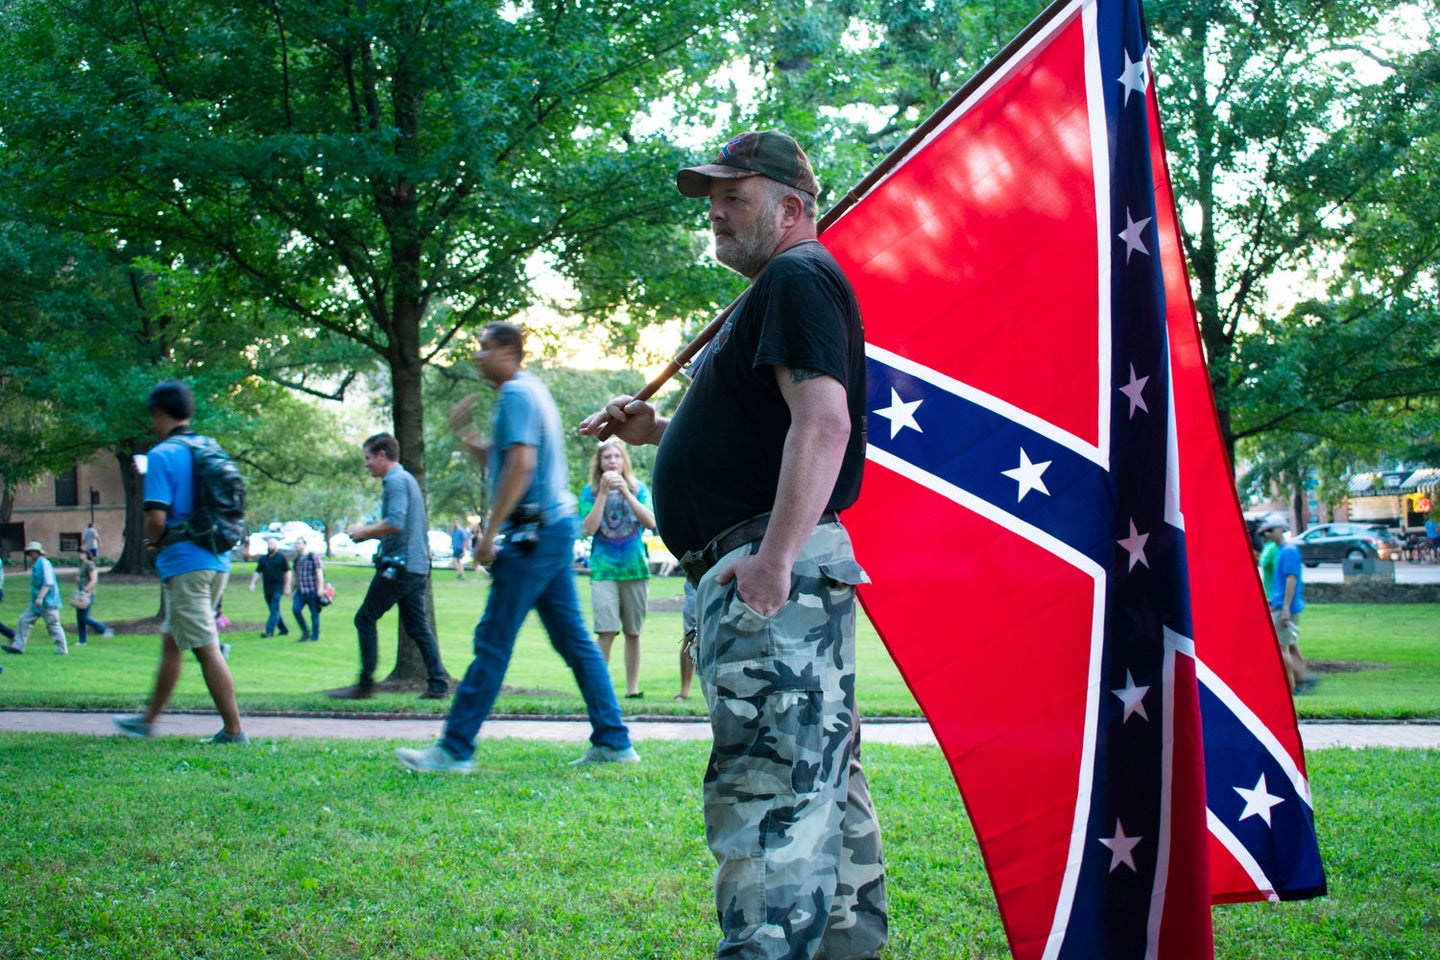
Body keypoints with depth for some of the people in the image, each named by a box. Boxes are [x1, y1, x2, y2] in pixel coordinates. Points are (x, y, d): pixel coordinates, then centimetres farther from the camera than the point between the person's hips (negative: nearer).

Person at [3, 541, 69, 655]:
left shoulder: (44, 564, -14)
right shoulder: (35, 565, 16)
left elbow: (48, 583, -22)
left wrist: (40, 597, -28)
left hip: (47, 602, -10)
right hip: (37, 602, 10)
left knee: (53, 624, -5)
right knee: (24, 620, 7)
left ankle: (62, 649, 1)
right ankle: (18, 646, 8)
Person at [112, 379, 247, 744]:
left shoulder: (162, 456, -12)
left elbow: (156, 517, -21)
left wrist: (151, 541, 3)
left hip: (184, 563, -8)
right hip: (217, 559, 8)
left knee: (206, 649, -5)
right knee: (172, 642, 19)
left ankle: (234, 730, -4)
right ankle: (149, 718, 31)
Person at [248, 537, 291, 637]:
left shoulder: (281, 557, 0)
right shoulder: (263, 559, 13)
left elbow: (287, 572, -1)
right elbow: (257, 572, 14)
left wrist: (287, 587, -6)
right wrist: (252, 583, 1)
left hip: (277, 587, -6)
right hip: (267, 588, 6)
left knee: (274, 610, -12)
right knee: (274, 611, 10)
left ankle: (269, 631, -18)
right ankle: (283, 629, 20)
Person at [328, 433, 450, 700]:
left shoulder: (396, 481, -11)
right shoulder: (407, 479, 21)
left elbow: (395, 523, -24)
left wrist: (365, 531, -10)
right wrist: (368, 532, 18)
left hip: (399, 565, -10)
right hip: (417, 566, 10)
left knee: (365, 619, -2)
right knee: (418, 626, 8)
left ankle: (365, 684, -1)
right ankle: (438, 685, 4)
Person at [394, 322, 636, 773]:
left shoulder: (516, 394, -10)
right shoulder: (532, 391, 22)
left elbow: (520, 465, -22)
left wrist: (491, 532, -20)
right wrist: (466, 436, 15)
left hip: (534, 533, -10)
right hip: (555, 531, 10)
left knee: (493, 642, -7)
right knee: (573, 639, 10)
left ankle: (455, 749, -4)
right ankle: (613, 741, 11)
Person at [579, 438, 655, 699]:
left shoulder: (638, 488, 9)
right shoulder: (589, 492, 6)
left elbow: (651, 522, -4)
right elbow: (589, 528, -6)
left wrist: (626, 493, -12)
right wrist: (603, 493, -10)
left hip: (635, 569, 2)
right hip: (603, 568, -2)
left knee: (633, 633, 5)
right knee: (606, 631, -13)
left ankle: (632, 690, 12)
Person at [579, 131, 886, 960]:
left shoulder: (798, 278, -8)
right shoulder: (779, 291, 25)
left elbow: (823, 422, -22)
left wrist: (774, 558, -28)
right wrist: (657, 431, 17)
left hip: (776, 577, -11)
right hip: (765, 574, 11)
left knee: (767, 788, -15)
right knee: (824, 778, 16)